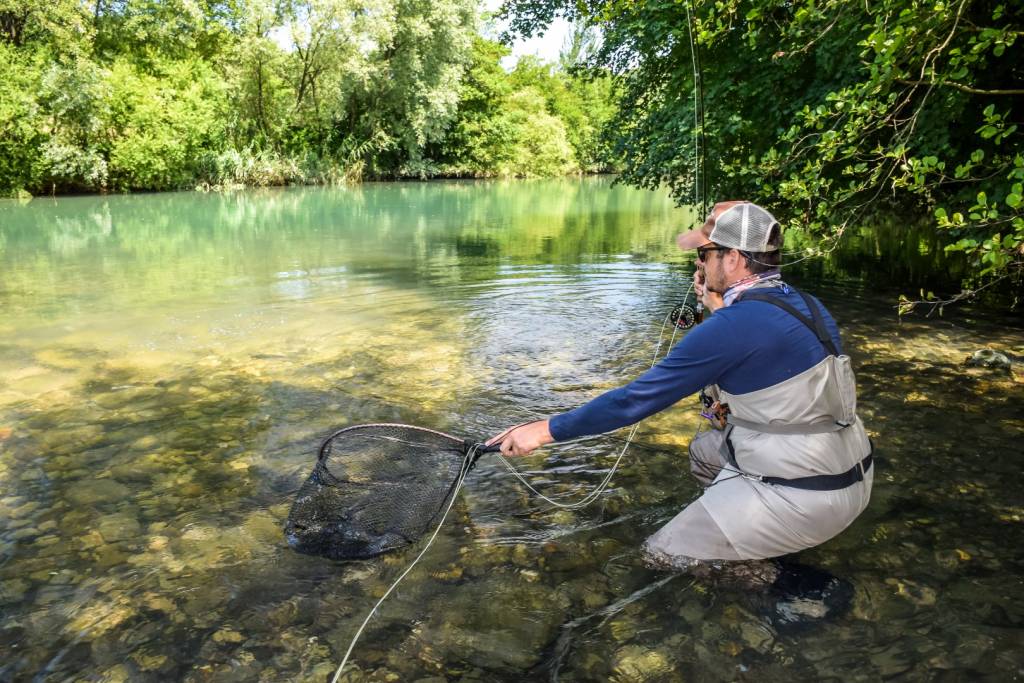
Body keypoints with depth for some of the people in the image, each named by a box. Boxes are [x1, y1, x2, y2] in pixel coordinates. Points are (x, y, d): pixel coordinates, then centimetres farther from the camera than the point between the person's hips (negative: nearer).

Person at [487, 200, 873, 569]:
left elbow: (636, 399, -20)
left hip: (807, 497, -9)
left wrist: (545, 430, -12)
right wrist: (719, 311, 9)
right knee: (704, 452, 27)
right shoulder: (805, 306, 4)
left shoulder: (733, 326, -22)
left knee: (662, 556, 0)